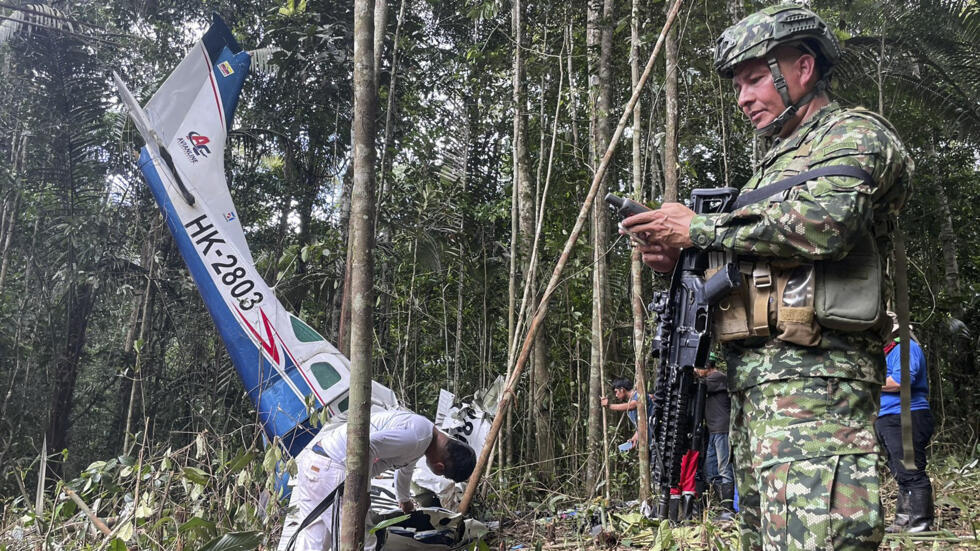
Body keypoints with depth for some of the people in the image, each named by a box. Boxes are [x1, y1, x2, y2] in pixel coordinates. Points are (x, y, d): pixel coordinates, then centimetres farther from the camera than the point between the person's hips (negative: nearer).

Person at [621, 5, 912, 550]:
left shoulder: (855, 133, 2)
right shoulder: (773, 164, 29)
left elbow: (822, 223, -20)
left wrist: (698, 228, -10)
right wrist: (678, 261, 8)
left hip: (812, 373, -9)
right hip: (754, 381, 9)